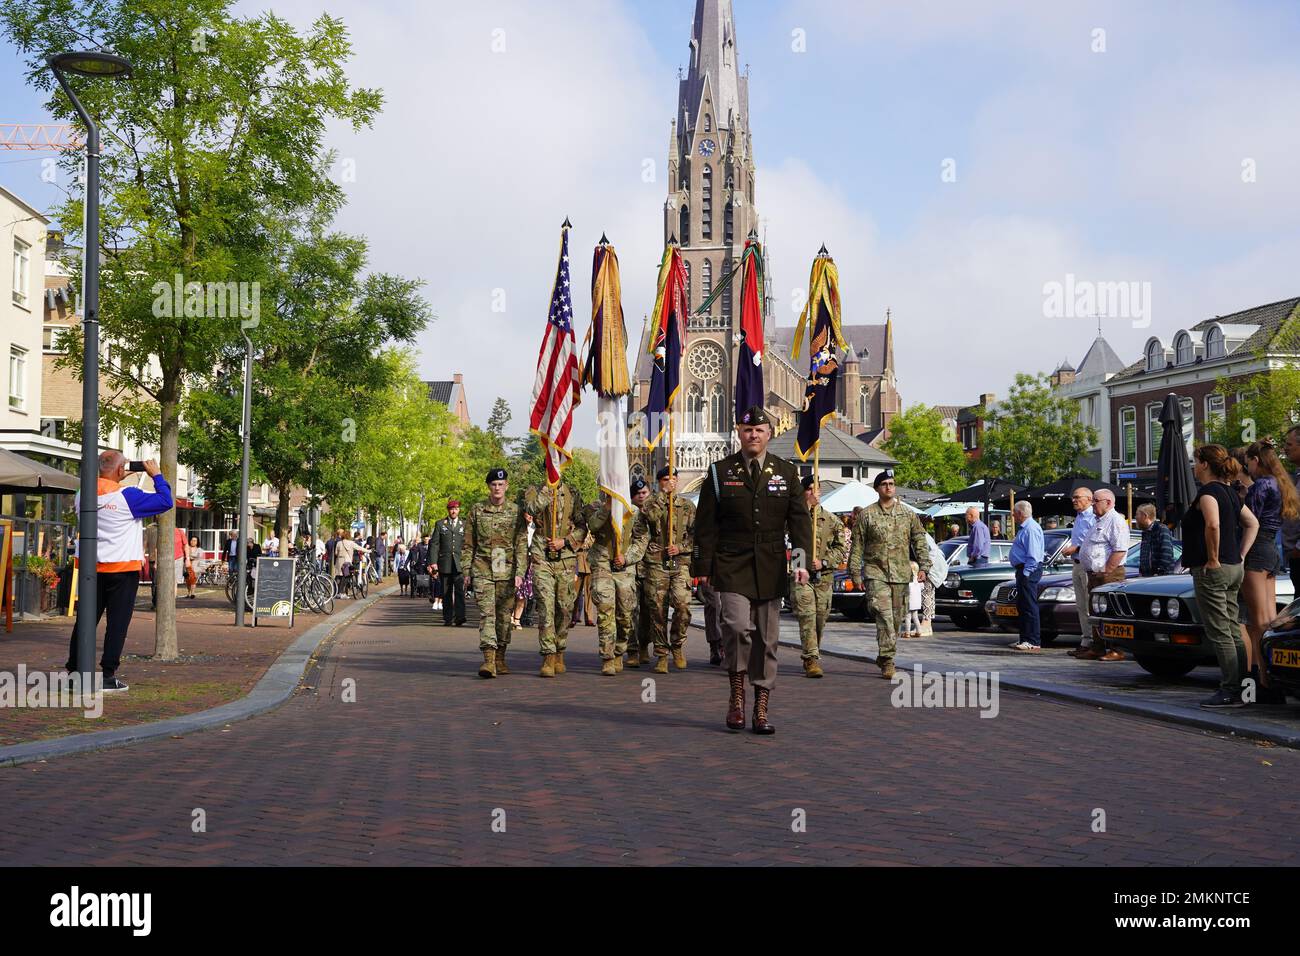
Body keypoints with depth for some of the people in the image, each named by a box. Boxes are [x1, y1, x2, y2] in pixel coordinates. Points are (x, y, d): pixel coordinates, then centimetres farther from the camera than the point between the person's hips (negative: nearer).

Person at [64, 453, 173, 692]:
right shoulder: (127, 496, -14)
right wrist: (156, 475, 3)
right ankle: (108, 676, -1)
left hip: (91, 567, 5)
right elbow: (165, 502, -11)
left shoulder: (83, 494, 3)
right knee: (117, 623, 0)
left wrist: (117, 481, 20)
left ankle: (74, 670, 14)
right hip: (122, 569, -5)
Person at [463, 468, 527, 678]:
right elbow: (468, 544, 11)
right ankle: (488, 659, -20)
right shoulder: (477, 511, 7)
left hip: (507, 572, 1)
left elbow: (522, 544, 2)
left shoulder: (516, 511, 5)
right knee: (486, 613, -12)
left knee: (504, 616, 6)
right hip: (482, 571, -1)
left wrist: (520, 572, -7)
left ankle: (500, 659, 19)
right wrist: (466, 571, 6)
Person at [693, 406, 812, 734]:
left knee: (767, 639, 4)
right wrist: (703, 566, -2)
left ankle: (761, 710, 12)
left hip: (770, 568, 2)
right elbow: (705, 524, 4)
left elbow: (800, 519, 6)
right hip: (732, 566, -2)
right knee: (738, 626, -20)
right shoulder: (719, 472, 5)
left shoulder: (786, 472, 10)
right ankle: (736, 695, 0)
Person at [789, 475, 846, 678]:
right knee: (807, 616, -14)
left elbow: (842, 548, 9)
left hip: (824, 576, 3)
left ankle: (812, 657, 25)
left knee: (820, 618, 8)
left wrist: (824, 562, -6)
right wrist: (807, 509, -16)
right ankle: (811, 659, -15)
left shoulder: (831, 520, 9)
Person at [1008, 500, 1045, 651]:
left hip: (1028, 571, -11)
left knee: (1029, 606, -10)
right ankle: (1024, 639, 20)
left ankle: (1033, 642, -10)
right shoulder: (1024, 528, 18)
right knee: (1022, 606, 14)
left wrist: (1026, 573, -21)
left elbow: (1033, 556, -21)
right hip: (1023, 571, 11)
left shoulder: (1031, 529, -15)